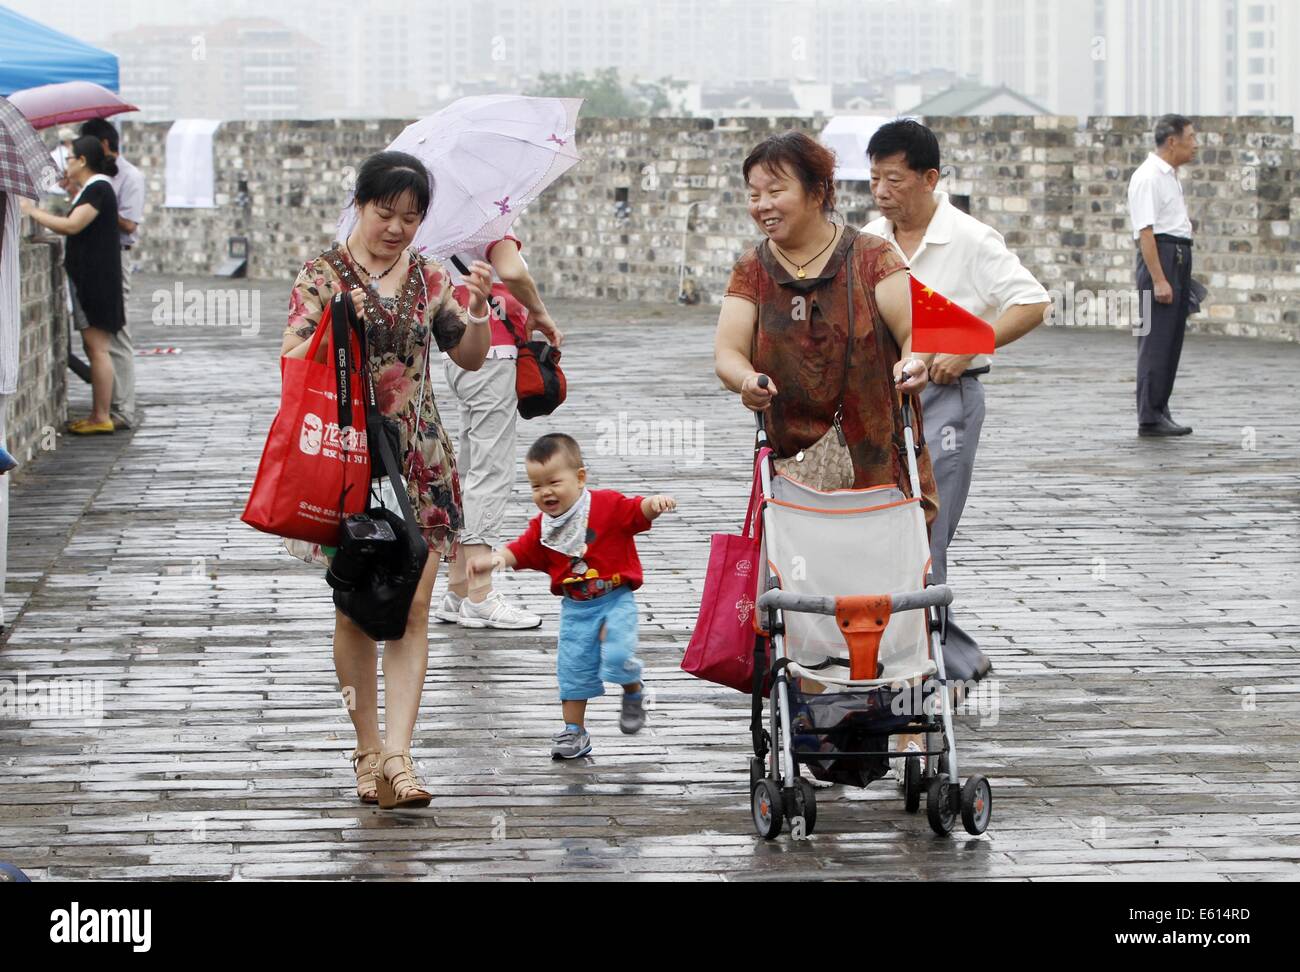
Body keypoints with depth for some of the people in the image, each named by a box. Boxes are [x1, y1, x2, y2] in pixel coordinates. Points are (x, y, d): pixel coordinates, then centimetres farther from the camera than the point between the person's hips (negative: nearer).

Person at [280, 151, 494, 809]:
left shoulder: (427, 278, 11)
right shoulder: (323, 275, 0)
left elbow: (470, 358, 17)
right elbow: (291, 361, -5)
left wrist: (477, 309, -1)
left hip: (419, 461, 3)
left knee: (412, 610, -7)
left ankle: (396, 756, -12)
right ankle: (368, 749, 13)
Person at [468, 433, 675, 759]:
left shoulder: (607, 505, -10)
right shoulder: (543, 526, 3)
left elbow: (638, 511, -13)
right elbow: (521, 551, 1)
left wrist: (656, 504, -36)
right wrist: (495, 558, -19)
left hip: (615, 600, -4)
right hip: (575, 607, 4)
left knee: (616, 655, -21)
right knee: (573, 667, 5)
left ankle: (634, 690, 12)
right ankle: (574, 731, 18)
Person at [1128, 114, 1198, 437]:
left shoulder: (1170, 176, 17)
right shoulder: (1148, 177, -14)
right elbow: (1146, 231, -20)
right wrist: (1158, 280, -24)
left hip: (1180, 257, 10)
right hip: (1160, 255, -10)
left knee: (1173, 340, 12)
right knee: (1156, 340, -8)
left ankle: (1161, 411, 18)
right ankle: (1150, 418, -5)